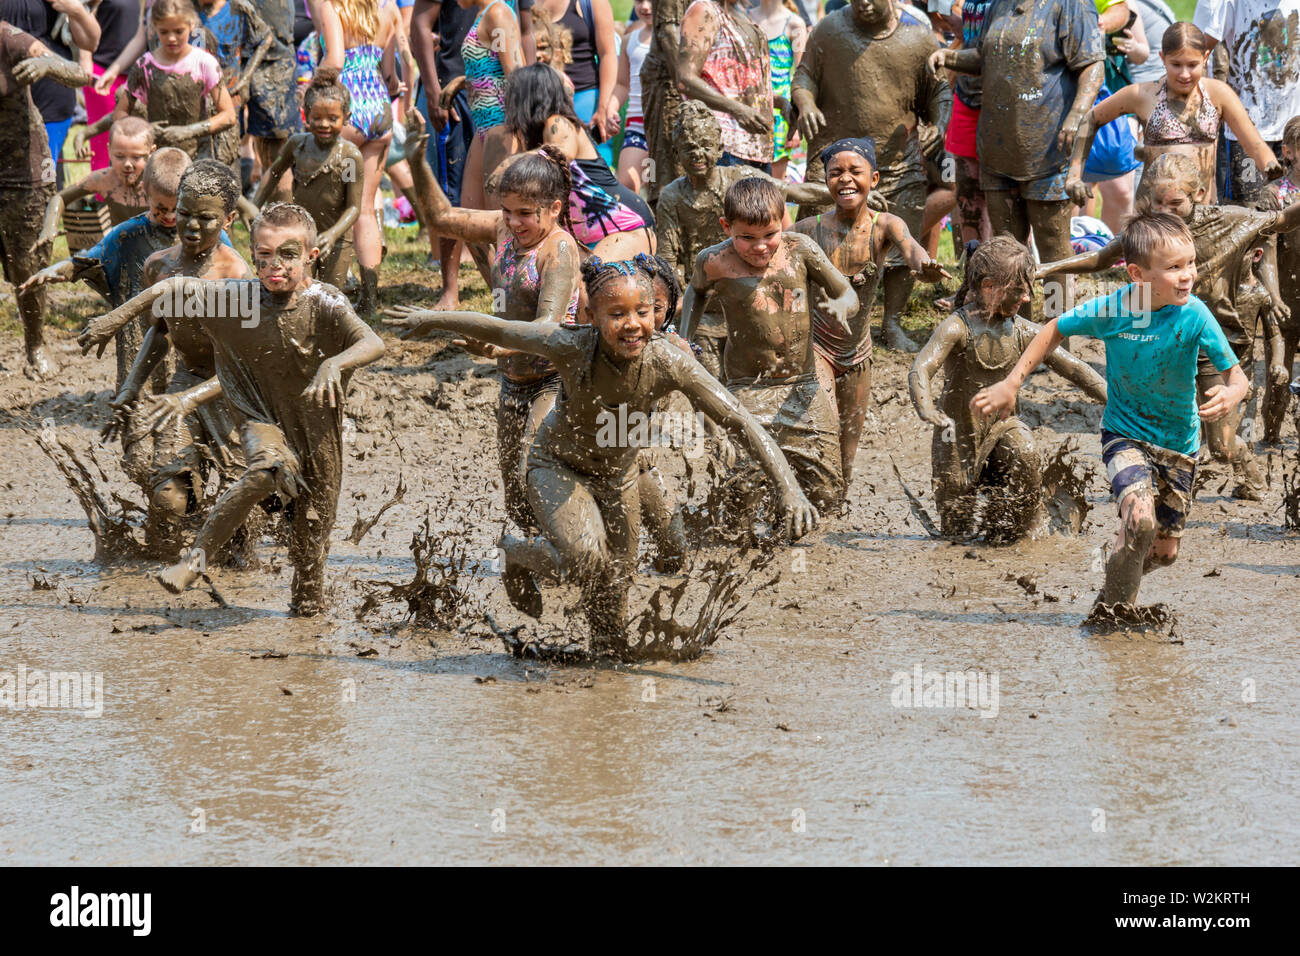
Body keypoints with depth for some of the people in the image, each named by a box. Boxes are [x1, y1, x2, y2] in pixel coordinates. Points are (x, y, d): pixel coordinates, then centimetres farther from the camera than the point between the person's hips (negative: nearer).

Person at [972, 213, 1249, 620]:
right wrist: (1010, 385, -3)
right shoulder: (1110, 309, -20)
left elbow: (1236, 375, -19)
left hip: (1179, 441, 2)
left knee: (1164, 551, 12)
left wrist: (1231, 394, -44)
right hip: (1125, 434, -2)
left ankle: (1119, 580, 46)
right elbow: (1054, 331, -1)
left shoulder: (1194, 316, -22)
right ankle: (1115, 610, -3)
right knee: (1140, 518, -26)